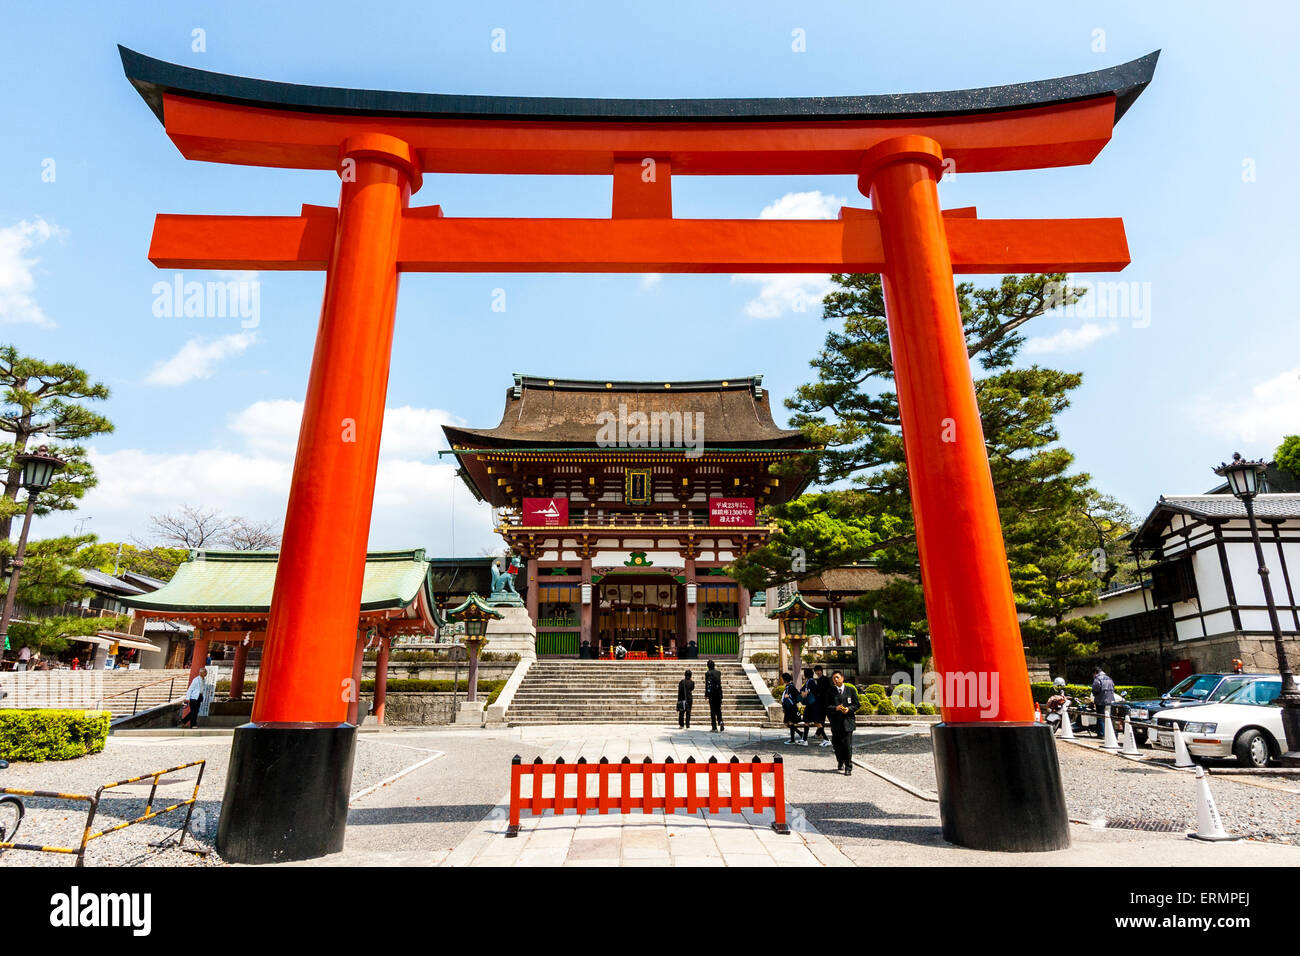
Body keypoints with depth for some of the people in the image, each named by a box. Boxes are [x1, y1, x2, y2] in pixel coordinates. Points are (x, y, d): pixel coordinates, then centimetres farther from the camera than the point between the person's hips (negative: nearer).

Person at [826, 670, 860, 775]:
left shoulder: (851, 690, 4)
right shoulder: (831, 691, 5)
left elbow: (856, 705, 6)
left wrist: (849, 709, -12)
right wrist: (835, 708, -16)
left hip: (848, 721, -2)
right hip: (836, 722, 2)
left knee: (847, 745, -7)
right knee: (836, 744, 10)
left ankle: (848, 768, 1)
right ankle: (840, 762, 34)